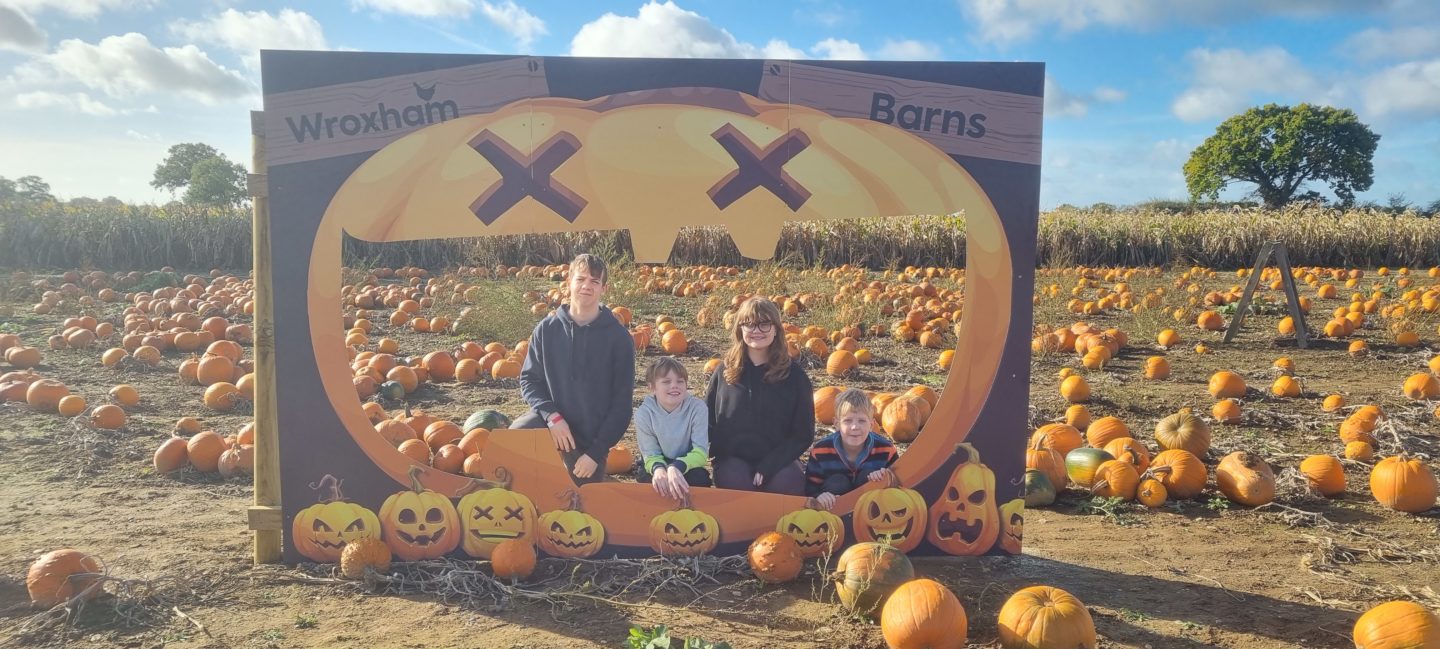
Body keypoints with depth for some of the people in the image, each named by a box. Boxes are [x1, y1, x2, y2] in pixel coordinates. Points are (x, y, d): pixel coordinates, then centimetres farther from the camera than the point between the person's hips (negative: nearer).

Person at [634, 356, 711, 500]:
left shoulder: (697, 407, -20)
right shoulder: (644, 413, -18)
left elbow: (700, 452, -22)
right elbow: (651, 455, -15)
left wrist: (676, 467, -44)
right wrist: (658, 469, -42)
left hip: (687, 466, 0)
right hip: (658, 465, 0)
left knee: (700, 478, -31)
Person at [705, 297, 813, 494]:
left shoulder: (794, 375, 0)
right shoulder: (725, 372, 5)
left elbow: (803, 433, -1)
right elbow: (707, 420, 10)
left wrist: (767, 467, -13)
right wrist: (720, 457, -10)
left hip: (778, 460, 0)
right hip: (733, 458, 1)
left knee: (787, 485, -32)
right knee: (735, 482, -33)